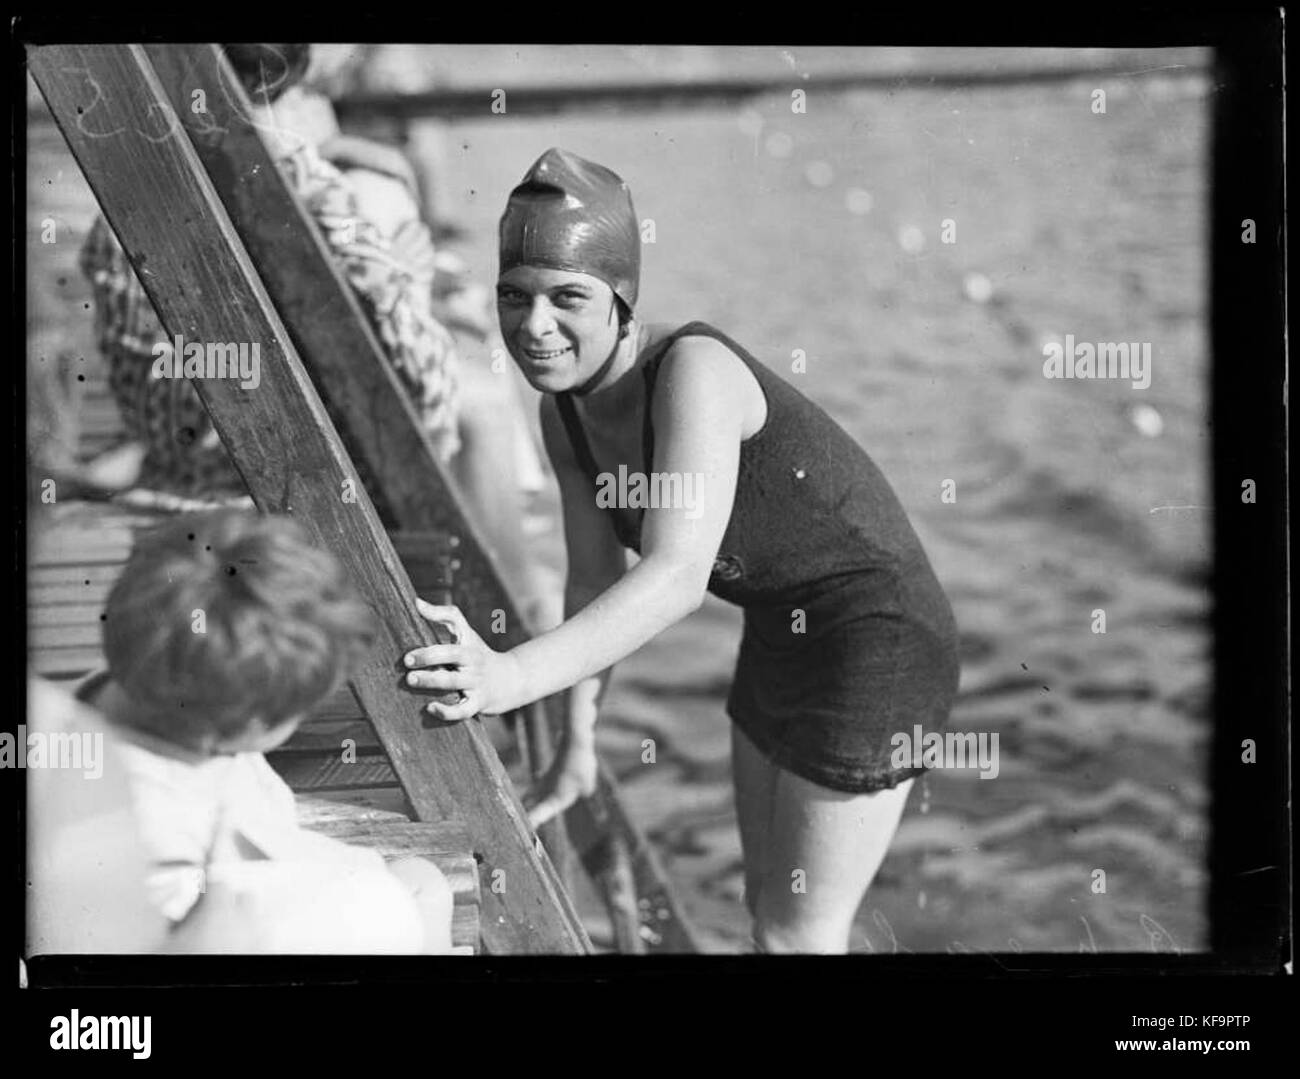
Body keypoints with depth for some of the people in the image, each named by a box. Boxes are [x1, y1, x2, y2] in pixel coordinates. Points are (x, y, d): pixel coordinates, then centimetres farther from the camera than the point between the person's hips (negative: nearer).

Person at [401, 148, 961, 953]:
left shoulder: (694, 371, -31)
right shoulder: (566, 410, -6)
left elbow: (677, 576, -42)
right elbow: (596, 577, 5)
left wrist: (511, 678, -52)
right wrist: (578, 748, 3)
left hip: (876, 648, -8)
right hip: (780, 639, 8)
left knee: (798, 936, 4)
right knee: (768, 905, 23)